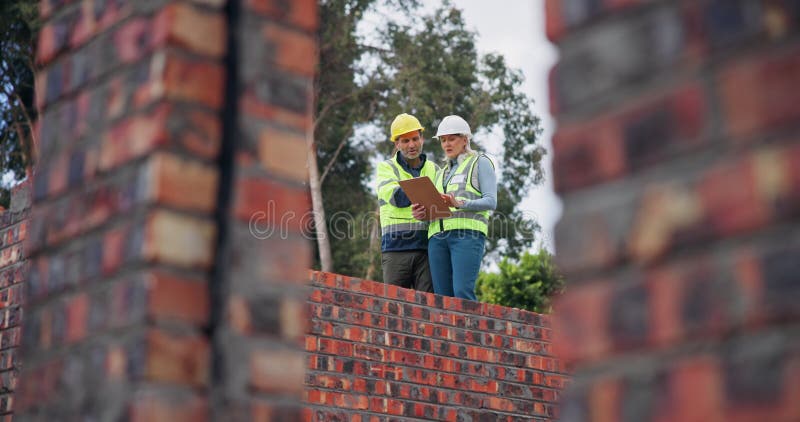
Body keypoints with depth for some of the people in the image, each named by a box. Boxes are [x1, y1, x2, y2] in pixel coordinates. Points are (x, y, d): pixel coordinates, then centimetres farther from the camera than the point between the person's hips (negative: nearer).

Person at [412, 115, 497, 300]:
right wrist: (423, 213, 2)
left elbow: (491, 201, -2)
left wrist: (460, 204, -18)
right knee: (442, 297, -5)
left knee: (462, 292, -21)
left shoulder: (480, 162, 12)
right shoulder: (442, 172, 30)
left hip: (467, 233, -6)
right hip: (438, 236, 6)